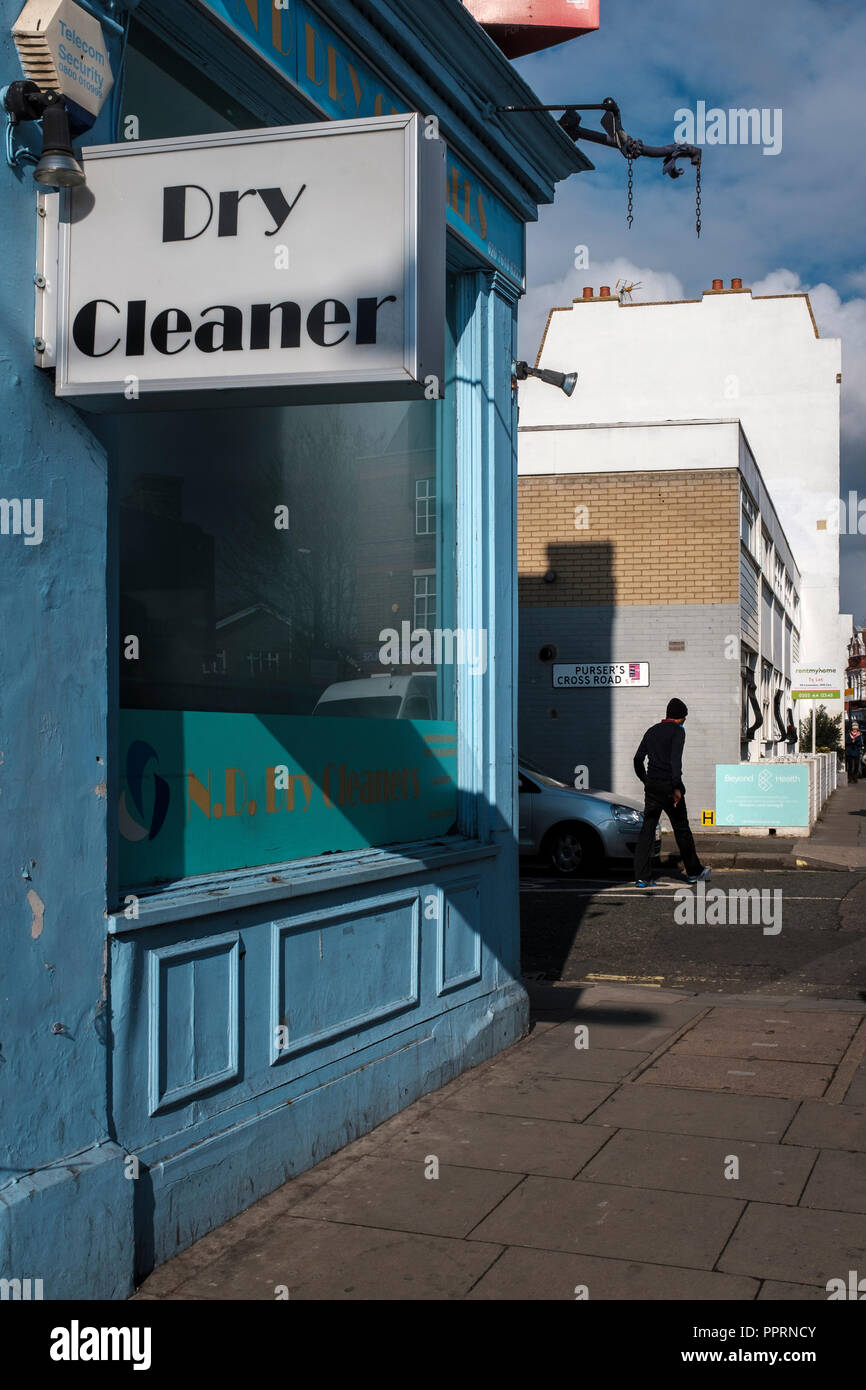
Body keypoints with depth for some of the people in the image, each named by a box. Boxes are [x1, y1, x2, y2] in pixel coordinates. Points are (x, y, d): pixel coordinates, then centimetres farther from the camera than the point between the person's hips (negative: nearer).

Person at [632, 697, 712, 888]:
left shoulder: (652, 731, 14)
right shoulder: (677, 730, -5)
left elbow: (638, 759, 15)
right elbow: (675, 759, -18)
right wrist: (677, 788, -20)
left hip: (652, 786, 5)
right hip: (669, 786, -5)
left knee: (647, 829, 1)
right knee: (682, 829, 8)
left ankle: (642, 876, -5)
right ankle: (694, 871, 20)